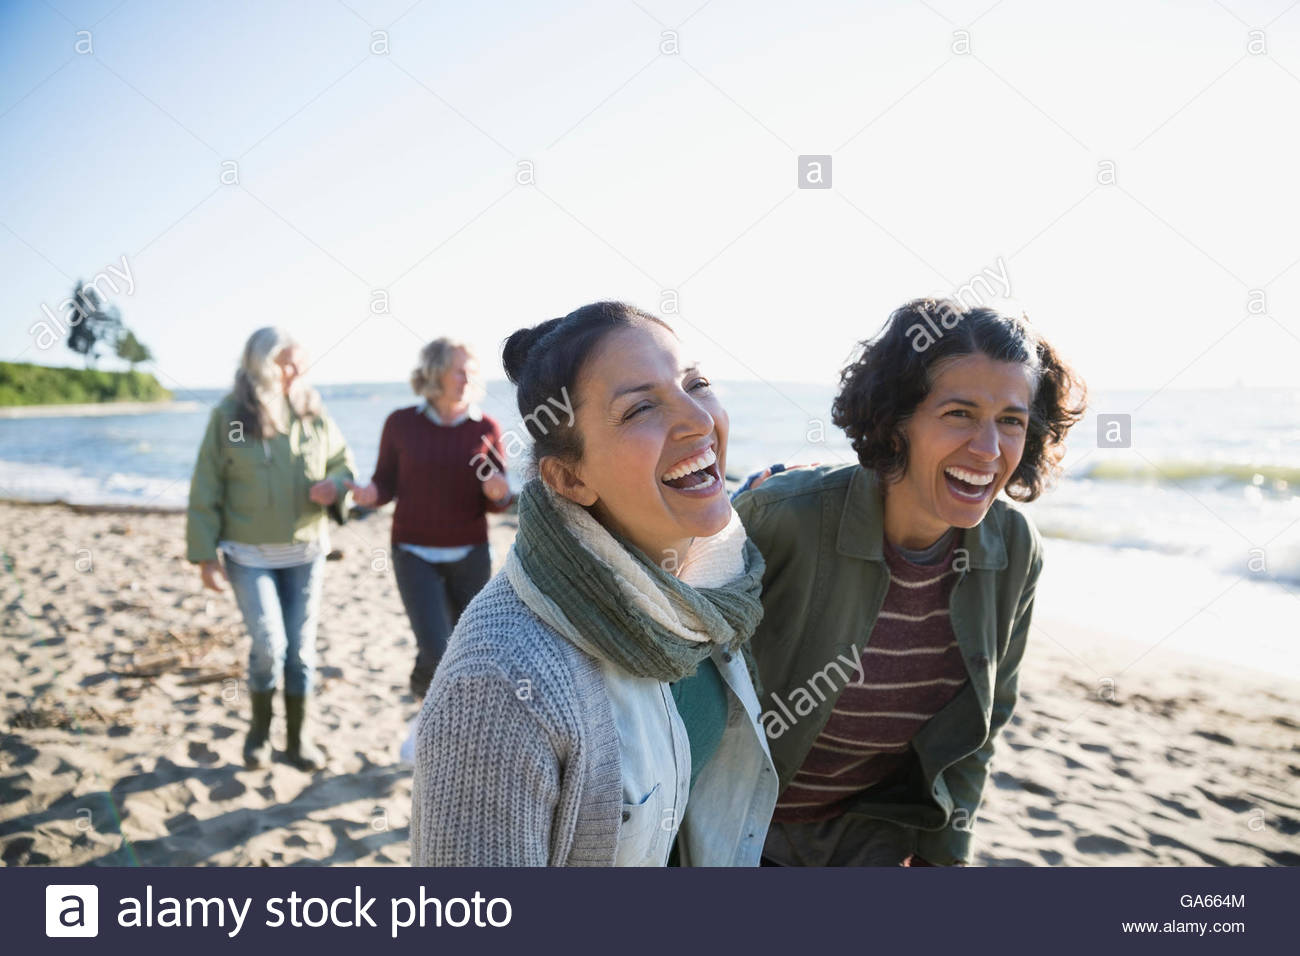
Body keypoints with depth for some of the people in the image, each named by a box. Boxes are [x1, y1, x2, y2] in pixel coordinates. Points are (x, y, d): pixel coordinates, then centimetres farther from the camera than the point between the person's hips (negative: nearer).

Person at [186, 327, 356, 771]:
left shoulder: (313, 412, -1)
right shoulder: (228, 417, -9)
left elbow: (343, 463, 9)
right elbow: (205, 491, -6)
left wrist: (335, 486, -15)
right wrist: (205, 554, -7)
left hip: (305, 551, 3)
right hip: (250, 554, -2)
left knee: (301, 646, 8)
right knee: (269, 645, -8)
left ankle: (298, 738, 25)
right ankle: (259, 728, 21)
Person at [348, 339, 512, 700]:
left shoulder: (486, 429, -3)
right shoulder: (401, 423, -4)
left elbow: (496, 503, 1)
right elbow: (387, 484, 4)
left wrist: (498, 494, -23)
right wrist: (370, 494, -19)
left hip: (469, 555, 2)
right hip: (415, 554, -1)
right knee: (436, 653, -12)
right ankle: (424, 693, 25)